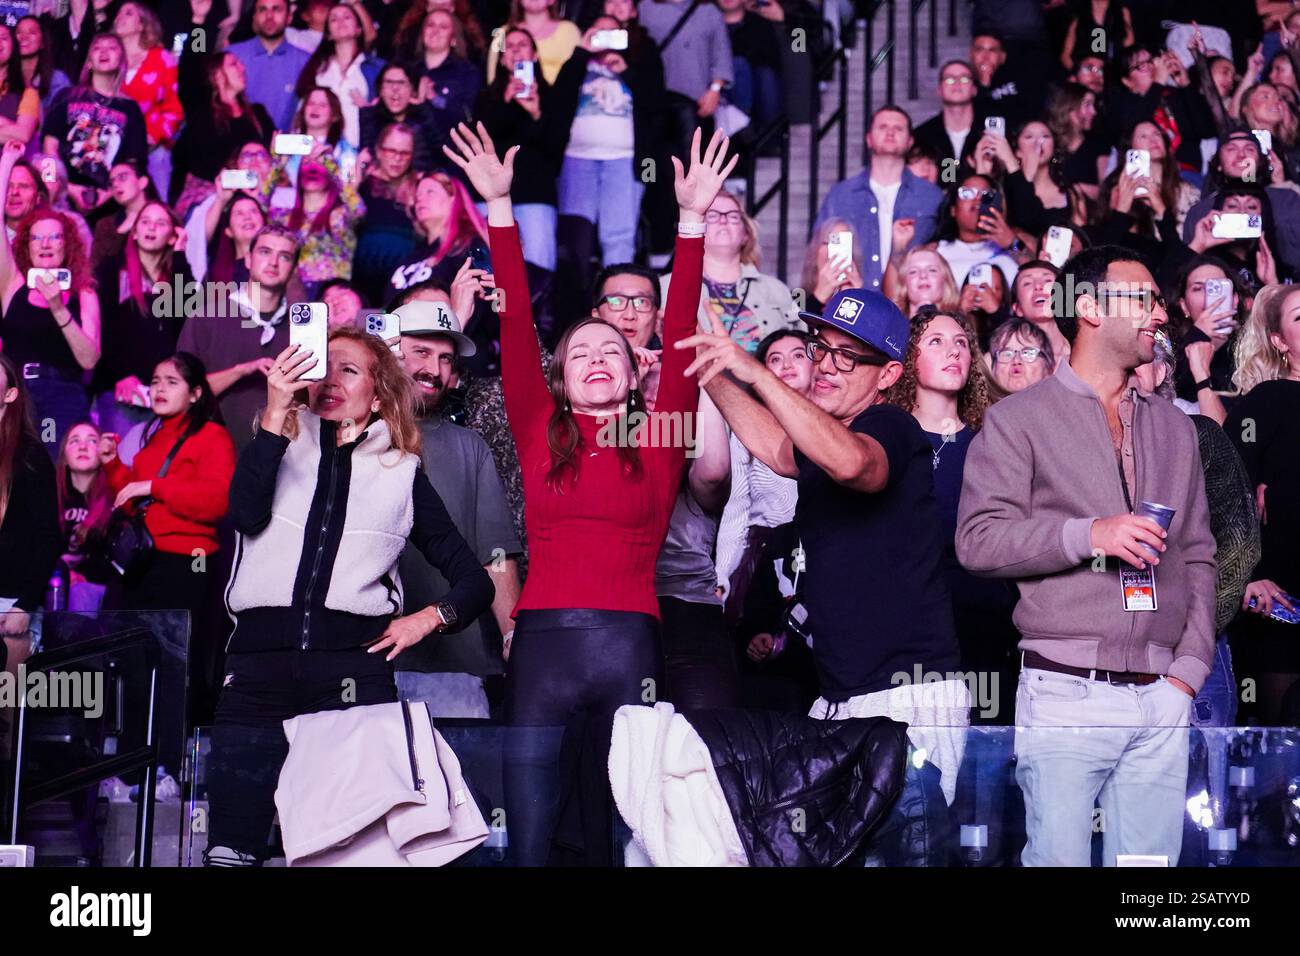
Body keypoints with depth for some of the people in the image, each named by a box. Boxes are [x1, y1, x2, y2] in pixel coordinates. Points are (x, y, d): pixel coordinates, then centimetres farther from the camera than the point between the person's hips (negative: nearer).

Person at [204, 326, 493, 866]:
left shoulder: (402, 473, 18)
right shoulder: (283, 445, 21)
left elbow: (475, 582, 20)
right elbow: (247, 515, -3)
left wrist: (427, 619, 3)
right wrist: (276, 412, -6)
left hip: (353, 662, -1)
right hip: (260, 657, 1)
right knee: (232, 846, -9)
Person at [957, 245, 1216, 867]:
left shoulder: (1175, 428, 19)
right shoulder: (1019, 419, 4)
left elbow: (1197, 556, 17)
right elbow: (978, 540, -6)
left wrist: (1190, 670, 6)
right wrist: (1089, 534, -16)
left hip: (1161, 699, 4)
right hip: (1065, 693, -4)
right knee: (1059, 855, -6)